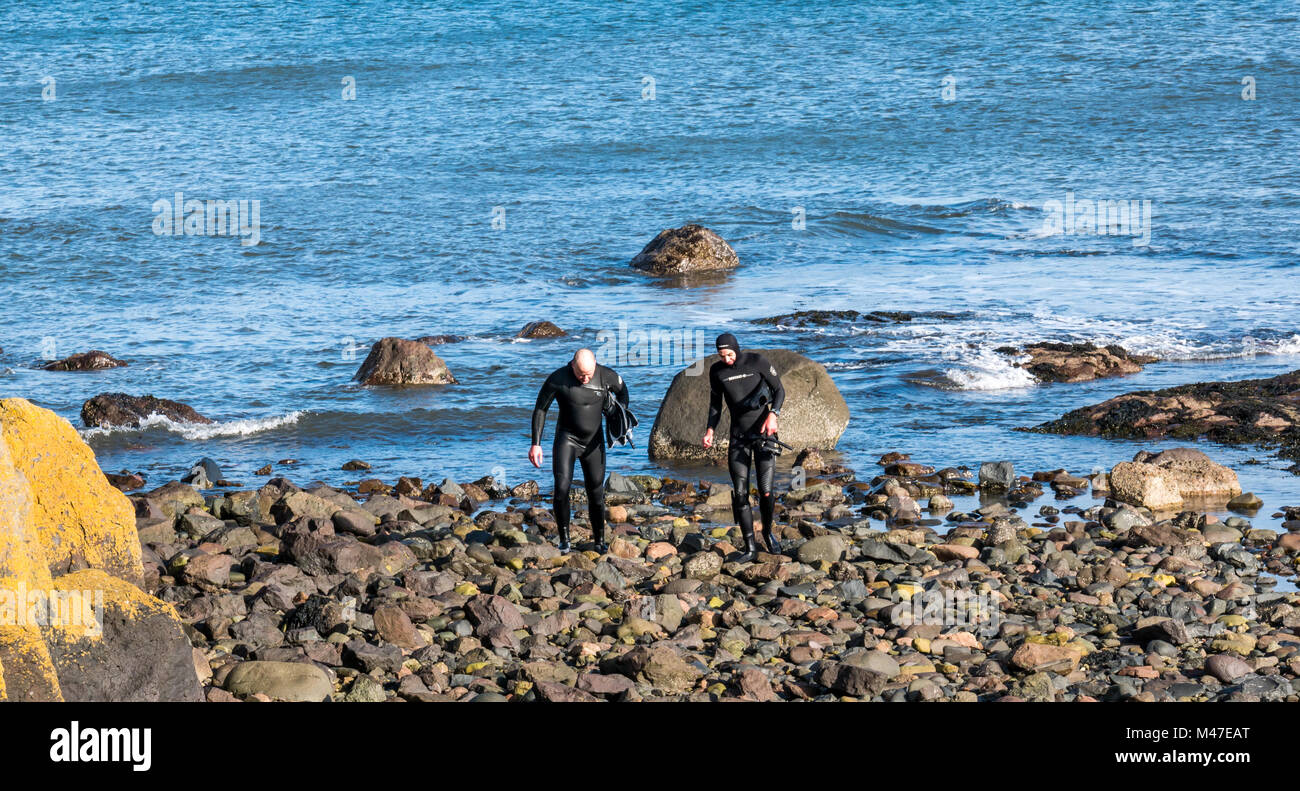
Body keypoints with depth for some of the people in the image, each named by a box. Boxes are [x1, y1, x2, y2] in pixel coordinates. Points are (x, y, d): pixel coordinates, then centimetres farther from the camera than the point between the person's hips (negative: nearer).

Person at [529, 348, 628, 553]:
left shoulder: (606, 376, -11)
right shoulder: (557, 379, -18)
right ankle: (564, 540, -7)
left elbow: (621, 390, 12)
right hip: (567, 438, -2)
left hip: (593, 442, 2)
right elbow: (540, 409, -8)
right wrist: (536, 444, -11)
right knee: (562, 487, -19)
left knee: (596, 492, 4)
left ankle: (599, 541, 21)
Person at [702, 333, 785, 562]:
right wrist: (710, 430, -1)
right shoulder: (717, 371, 3)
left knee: (766, 491, -9)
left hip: (763, 433, -3)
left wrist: (773, 415, -20)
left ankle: (768, 532, 20)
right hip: (738, 437, 3)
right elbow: (715, 403, 14)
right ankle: (750, 547, 3)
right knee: (740, 494, -5)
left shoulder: (757, 362, -7)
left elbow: (779, 390, -3)